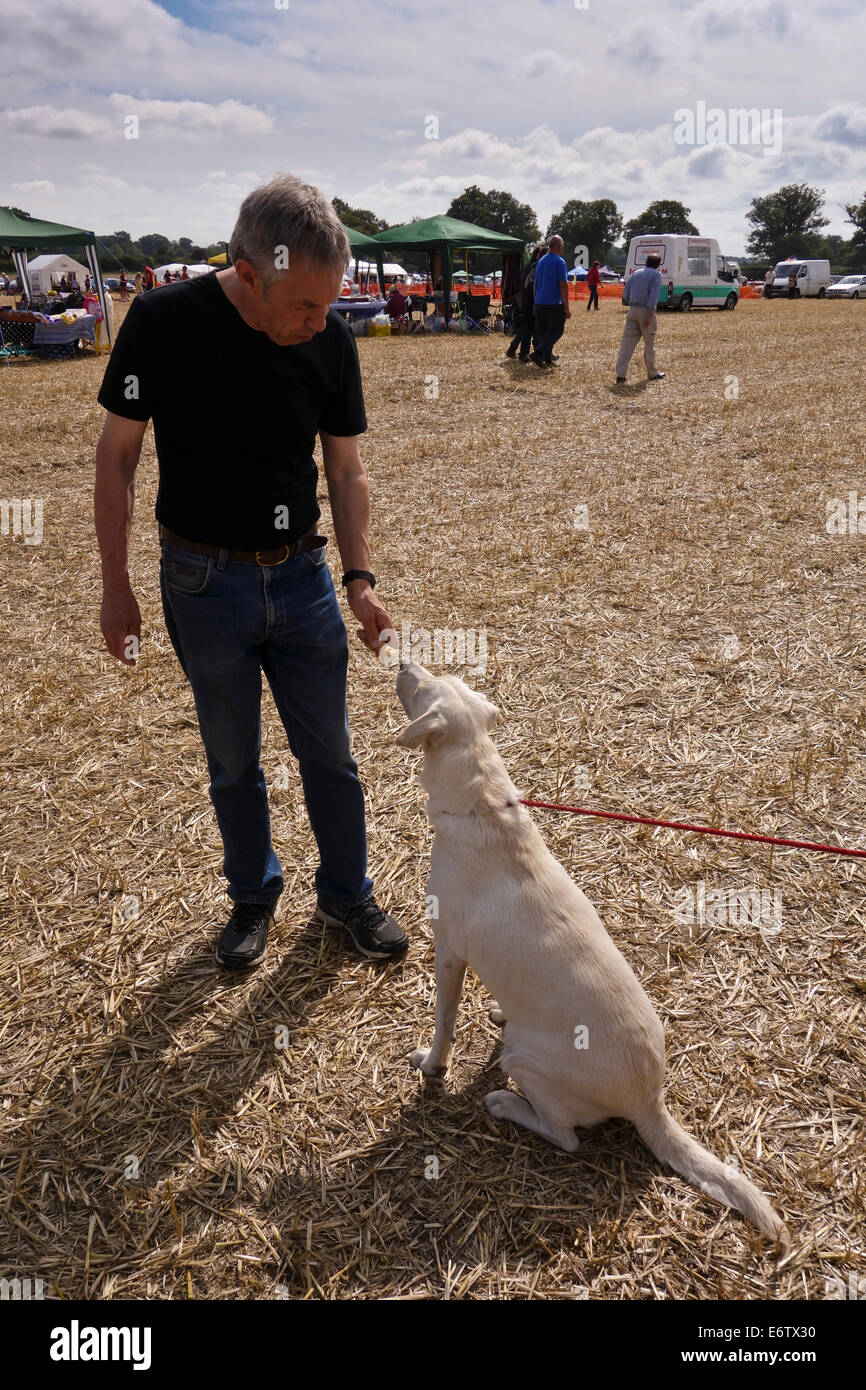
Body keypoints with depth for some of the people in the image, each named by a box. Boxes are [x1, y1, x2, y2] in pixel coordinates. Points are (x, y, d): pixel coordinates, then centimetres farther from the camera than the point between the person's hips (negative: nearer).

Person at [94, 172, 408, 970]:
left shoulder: (332, 339, -8)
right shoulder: (164, 323, -16)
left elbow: (346, 467, 0)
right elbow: (118, 455, -7)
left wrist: (360, 577, -10)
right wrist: (115, 587, -6)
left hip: (302, 576, 2)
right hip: (204, 583, -2)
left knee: (329, 755, 11)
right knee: (233, 762, 13)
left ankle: (347, 895, 32)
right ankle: (253, 897, 36)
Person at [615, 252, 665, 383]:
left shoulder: (635, 274, 15)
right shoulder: (656, 275, -2)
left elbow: (625, 295, 13)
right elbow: (654, 295, -15)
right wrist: (650, 314, -18)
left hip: (632, 311, 4)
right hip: (646, 311, -4)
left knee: (627, 342, 1)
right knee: (649, 344, 8)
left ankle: (620, 374, -9)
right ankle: (652, 373, 20)